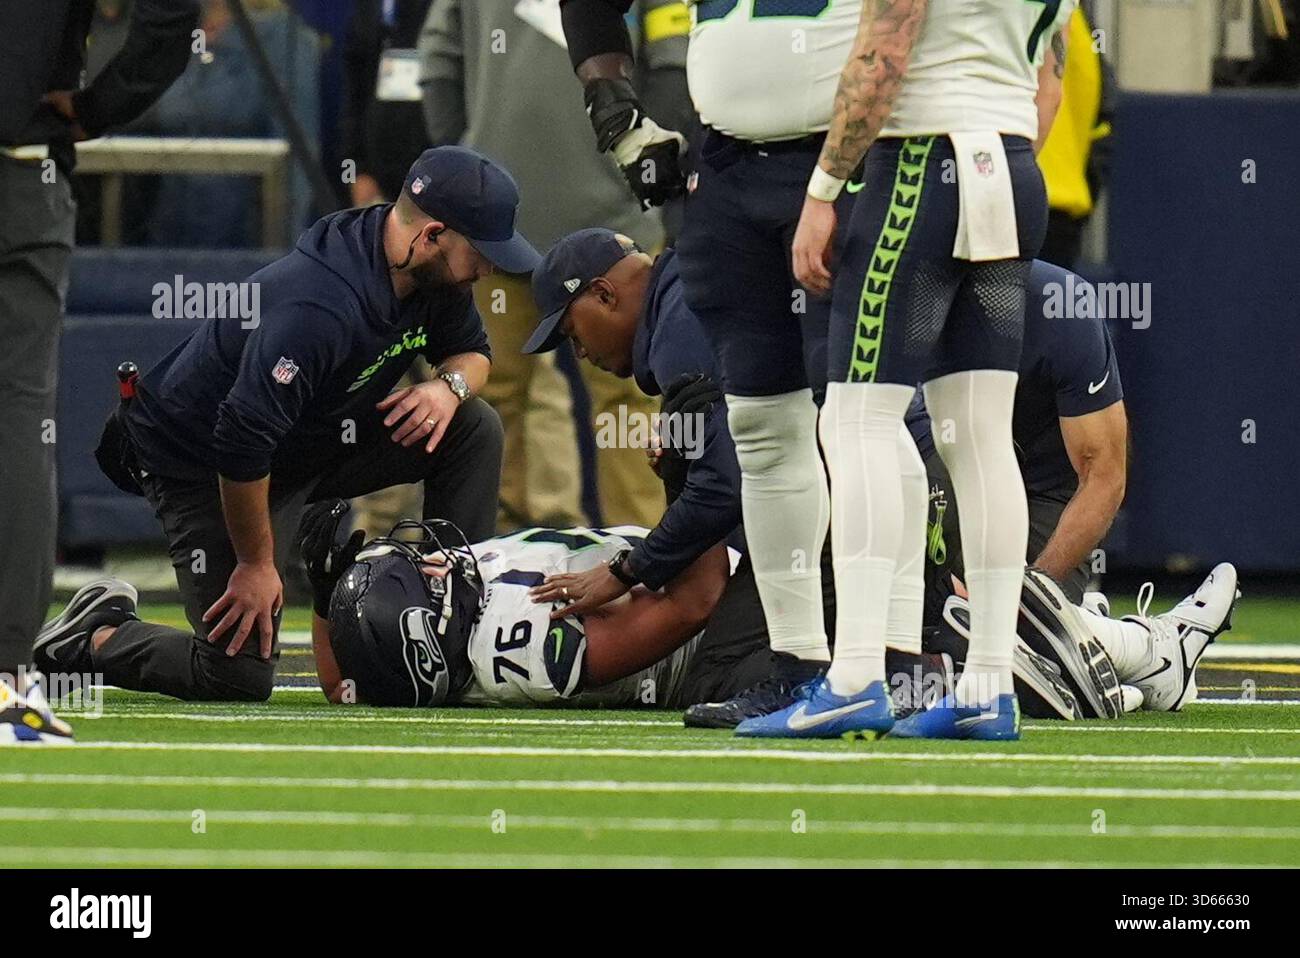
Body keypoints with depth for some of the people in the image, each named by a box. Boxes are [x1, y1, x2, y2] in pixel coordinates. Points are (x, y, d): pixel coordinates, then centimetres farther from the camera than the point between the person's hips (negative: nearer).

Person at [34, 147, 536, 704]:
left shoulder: (434, 276, -10)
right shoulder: (317, 308, -37)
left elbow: (473, 349, 11)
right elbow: (242, 444, -35)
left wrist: (450, 385, -15)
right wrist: (256, 564, -23)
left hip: (318, 442, 8)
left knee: (474, 427, -9)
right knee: (240, 676, -14)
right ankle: (94, 638, 11)